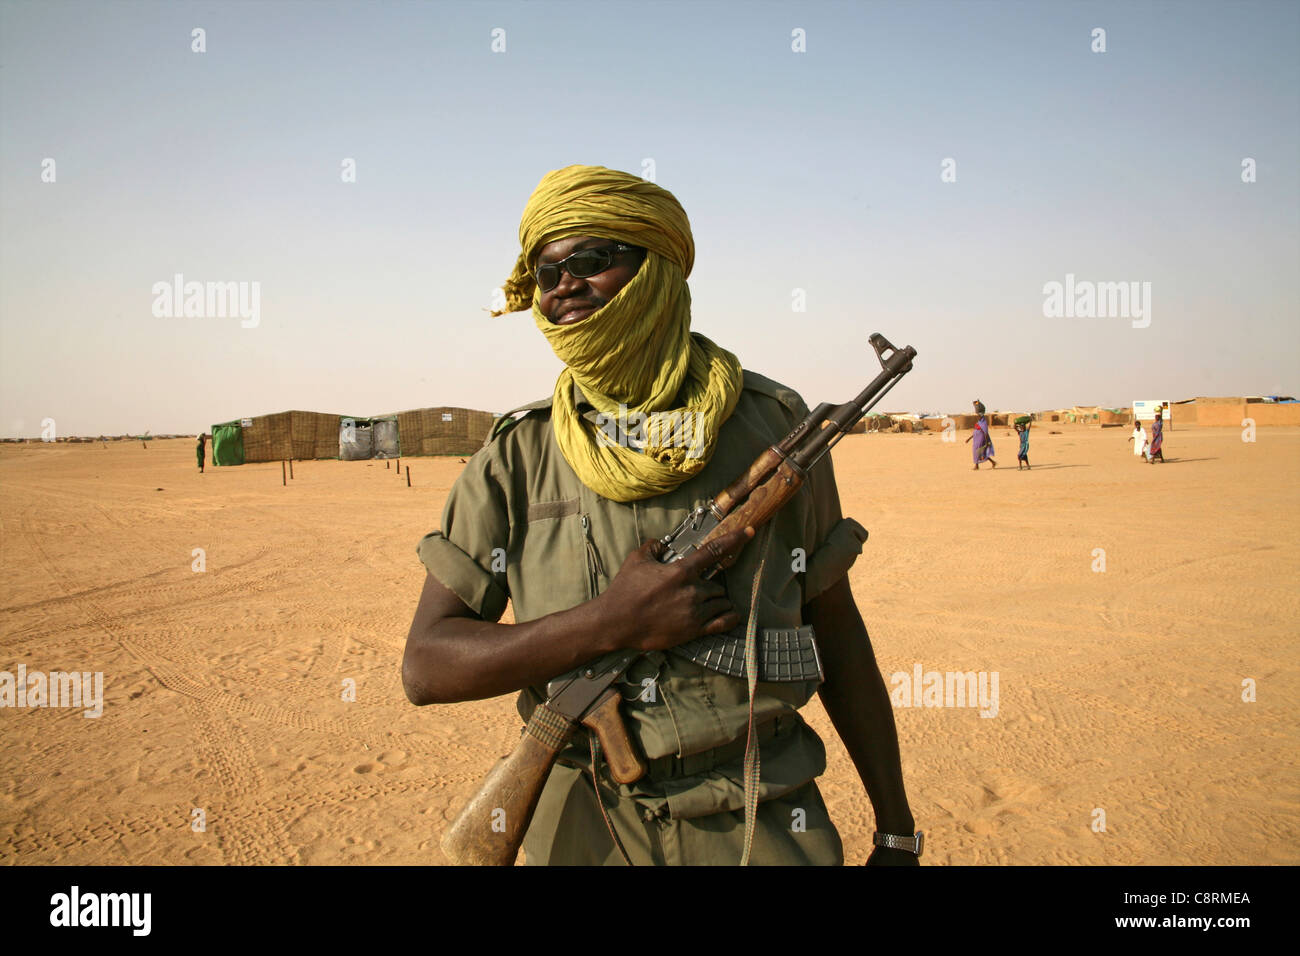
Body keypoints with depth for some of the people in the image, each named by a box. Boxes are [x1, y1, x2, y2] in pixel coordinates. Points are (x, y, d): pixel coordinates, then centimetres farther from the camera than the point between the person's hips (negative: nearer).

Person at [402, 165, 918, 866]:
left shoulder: (771, 424, -5)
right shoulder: (516, 458, -5)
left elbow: (834, 628, 2)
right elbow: (425, 665, -8)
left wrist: (896, 832, 6)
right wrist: (610, 622, -21)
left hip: (757, 828, 0)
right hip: (582, 829, 1)